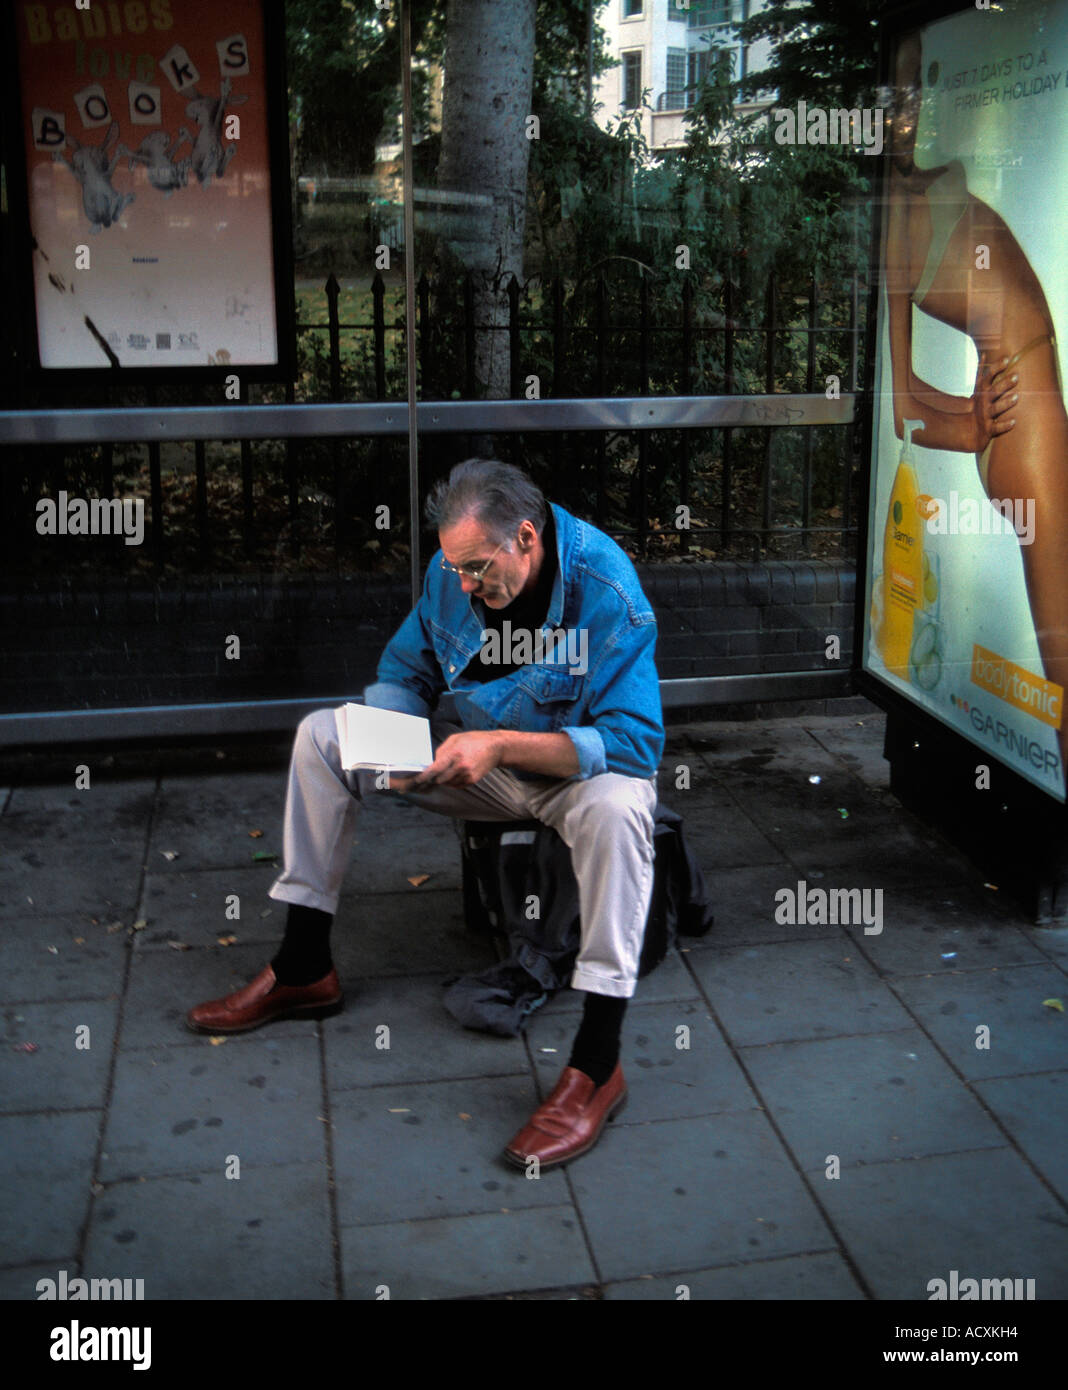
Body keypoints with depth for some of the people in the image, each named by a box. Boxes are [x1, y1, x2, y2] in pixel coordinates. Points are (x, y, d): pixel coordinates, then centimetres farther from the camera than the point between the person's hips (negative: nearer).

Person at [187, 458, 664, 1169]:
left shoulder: (607, 592, -26)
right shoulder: (453, 573, -7)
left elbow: (636, 742, -30)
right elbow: (403, 673, 7)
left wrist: (501, 745, -37)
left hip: (576, 767, -6)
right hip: (478, 757, 6)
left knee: (616, 808, -42)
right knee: (322, 734, -5)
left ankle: (598, 1064, -34)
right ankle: (304, 970, 1)